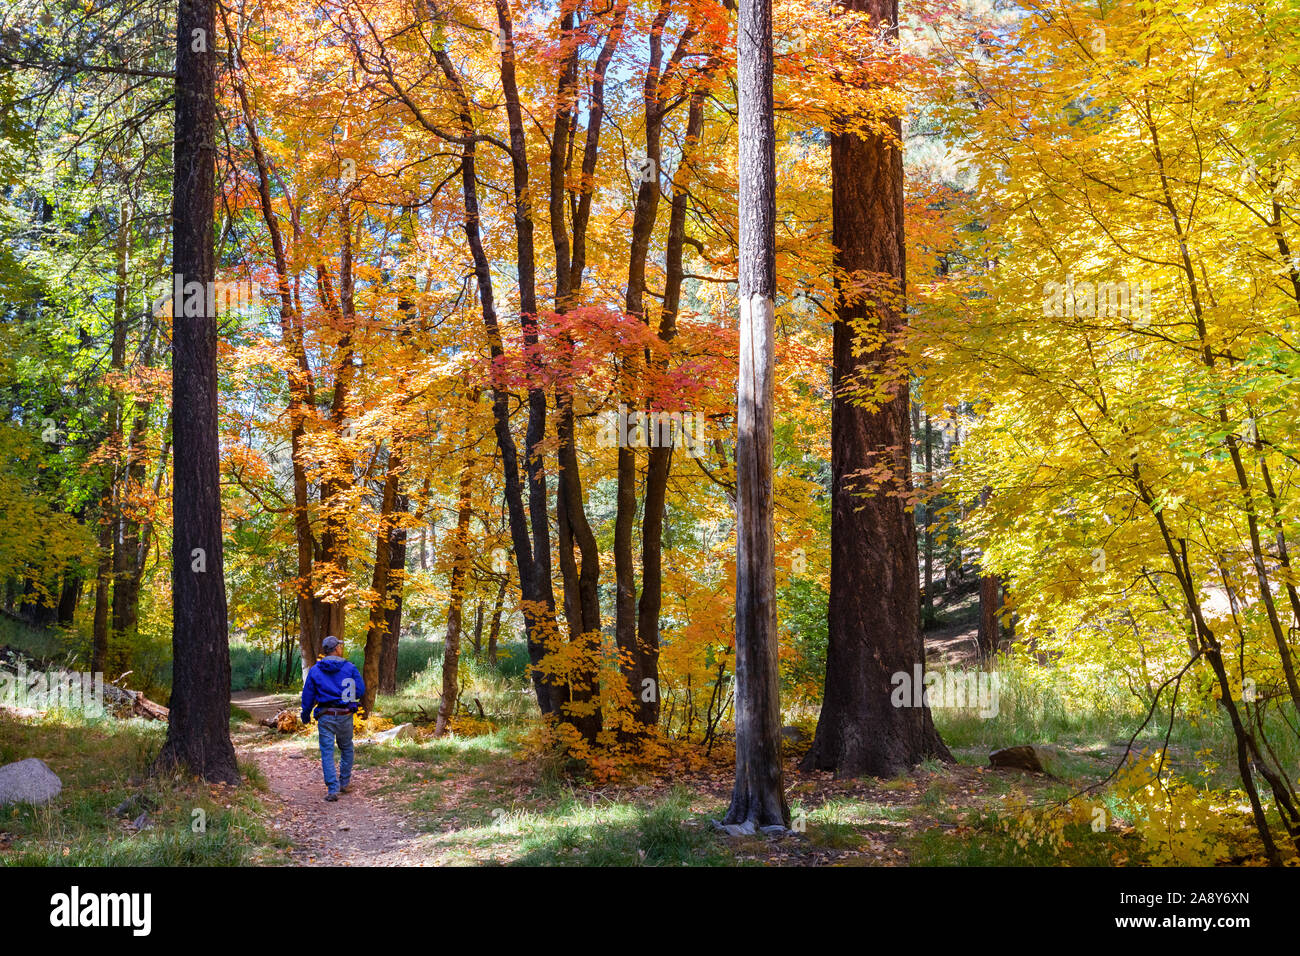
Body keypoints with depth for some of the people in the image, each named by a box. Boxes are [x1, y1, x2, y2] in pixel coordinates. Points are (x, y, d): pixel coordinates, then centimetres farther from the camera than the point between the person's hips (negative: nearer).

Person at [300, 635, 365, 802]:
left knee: (327, 752, 0)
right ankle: (345, 783, 26)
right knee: (346, 749, 20)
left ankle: (332, 789, -7)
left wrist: (306, 714, 18)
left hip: (325, 716, 0)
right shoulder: (350, 668, -4)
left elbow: (307, 694, 5)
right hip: (345, 716, 0)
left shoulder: (315, 670, 1)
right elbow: (361, 691, -3)